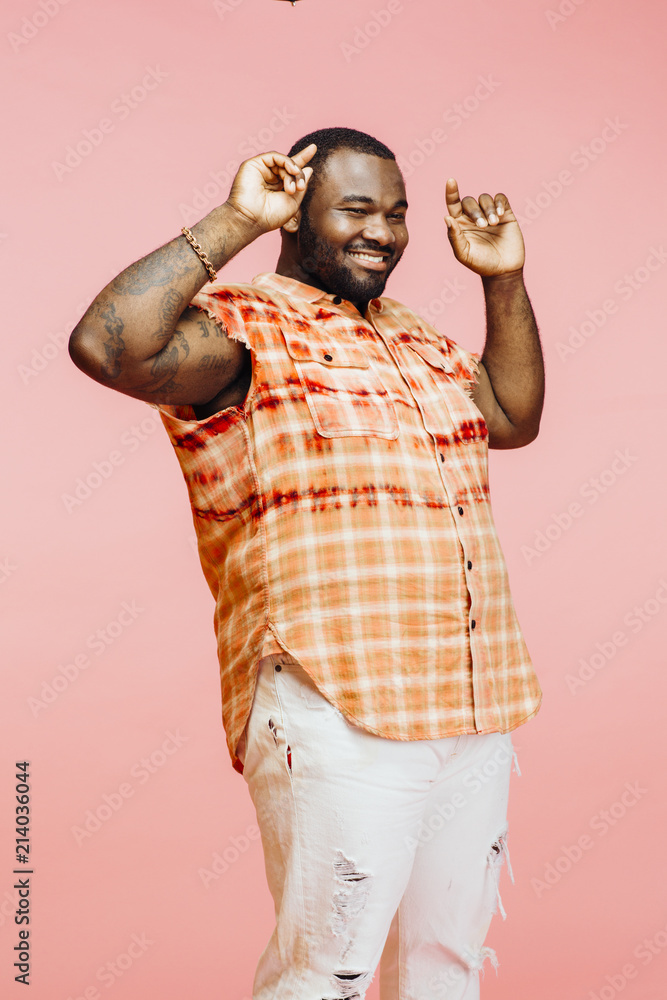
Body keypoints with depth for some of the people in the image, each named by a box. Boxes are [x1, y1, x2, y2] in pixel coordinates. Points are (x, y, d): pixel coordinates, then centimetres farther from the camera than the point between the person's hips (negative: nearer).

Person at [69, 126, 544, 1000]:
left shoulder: (416, 339, 19)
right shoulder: (245, 327, -5)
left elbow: (514, 418, 26)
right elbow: (106, 345, -22)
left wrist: (504, 280, 16)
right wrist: (234, 224, -16)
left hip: (476, 715, 8)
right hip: (339, 722, -7)